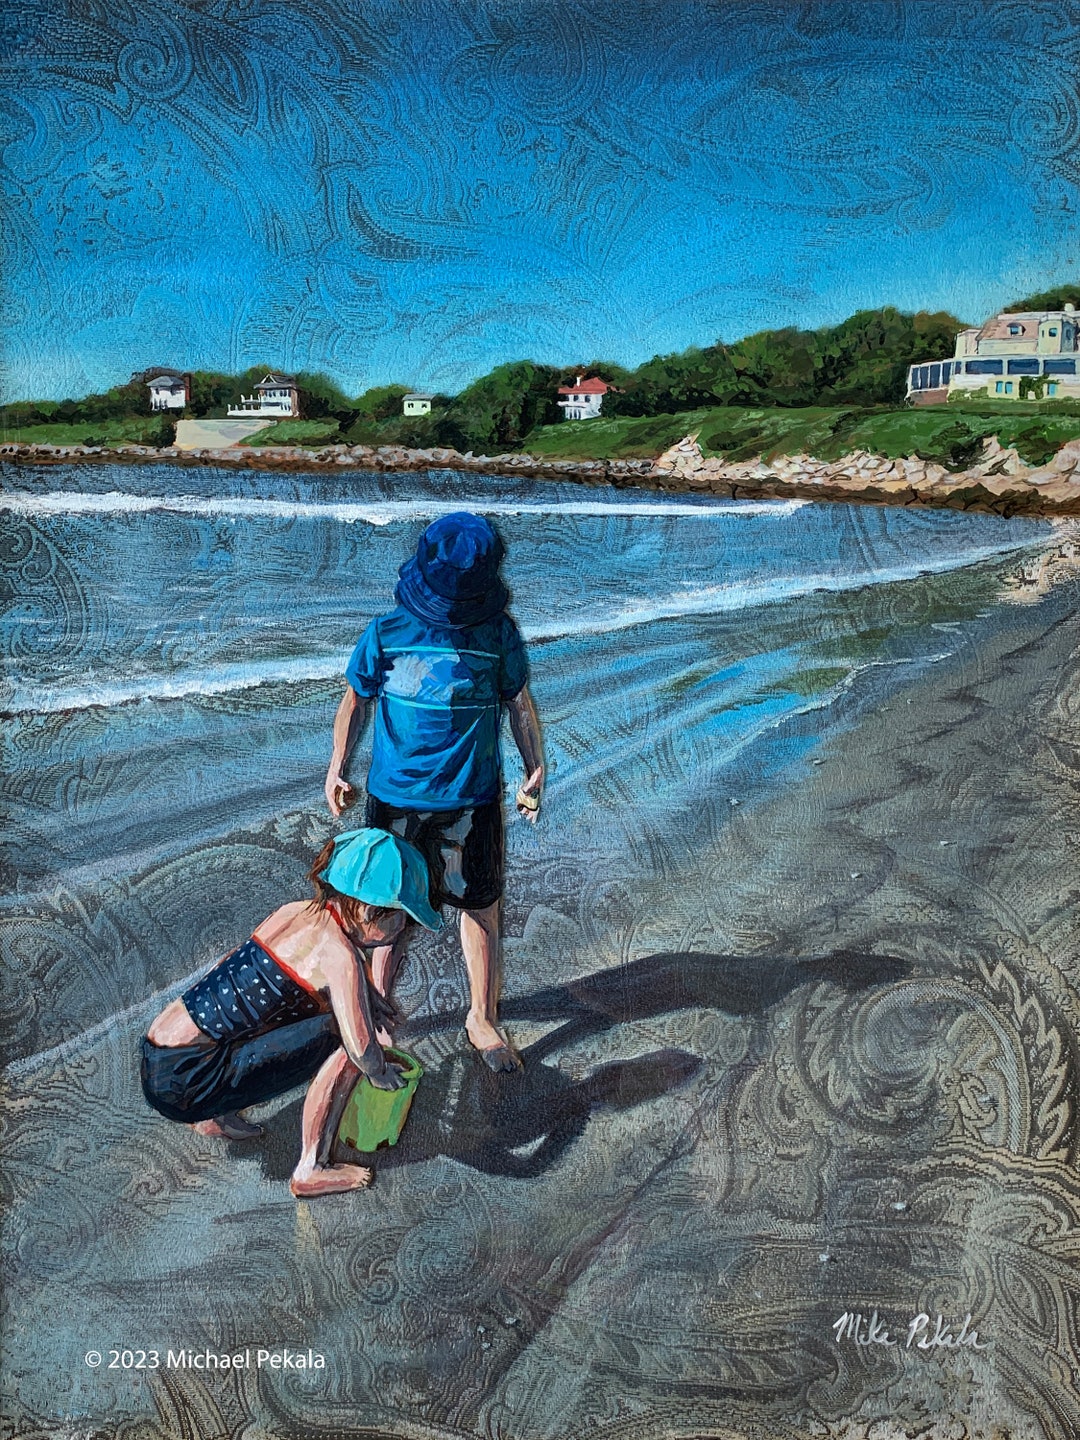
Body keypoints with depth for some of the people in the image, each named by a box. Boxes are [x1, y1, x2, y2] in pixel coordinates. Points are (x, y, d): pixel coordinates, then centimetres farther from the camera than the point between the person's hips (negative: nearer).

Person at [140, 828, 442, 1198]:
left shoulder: (296, 911, 8)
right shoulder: (340, 955, -16)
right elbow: (363, 1050, -20)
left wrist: (367, 1006, 25)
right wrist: (382, 1073, 5)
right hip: (184, 1082, -8)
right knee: (344, 1041, -12)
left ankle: (214, 1115, 23)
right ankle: (312, 1171, 1)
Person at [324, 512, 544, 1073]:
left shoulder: (498, 632, -7)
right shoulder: (387, 632, -8)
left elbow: (519, 702, 5)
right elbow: (356, 700, 5)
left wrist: (535, 769, 5)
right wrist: (337, 768, 1)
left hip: (472, 800, 0)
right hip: (396, 798, 0)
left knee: (481, 908, 9)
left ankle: (482, 1018, 30)